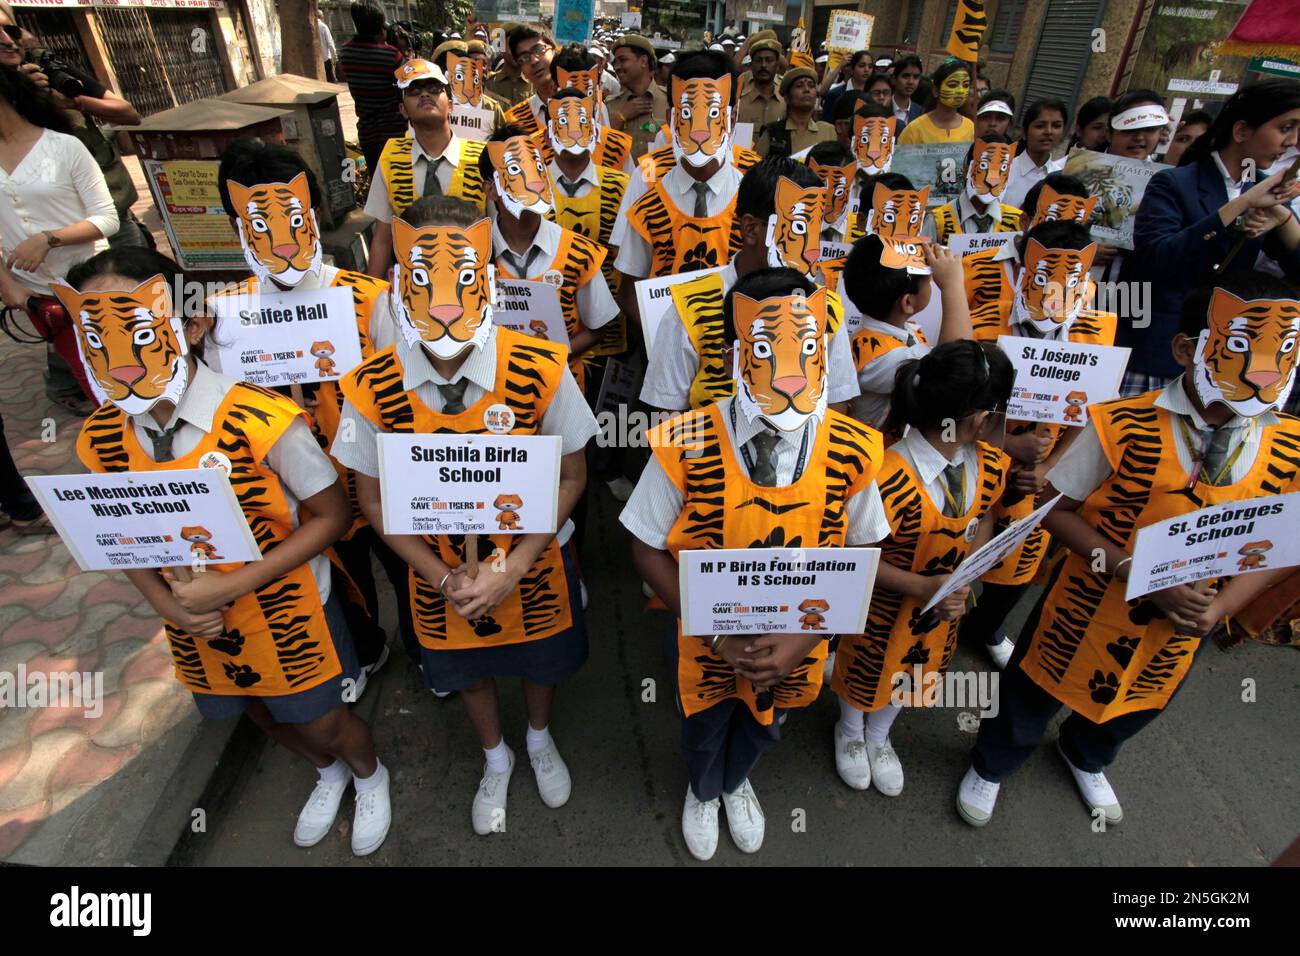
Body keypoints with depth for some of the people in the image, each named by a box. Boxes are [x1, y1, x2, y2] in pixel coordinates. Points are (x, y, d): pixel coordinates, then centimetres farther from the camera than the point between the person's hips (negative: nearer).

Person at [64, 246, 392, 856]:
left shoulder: (262, 422, -28)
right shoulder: (100, 440, -10)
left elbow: (331, 515, -21)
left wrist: (231, 584, -25)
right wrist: (167, 605, -14)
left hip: (287, 612, -5)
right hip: (197, 624, 6)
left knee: (323, 721, 13)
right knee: (264, 717, 27)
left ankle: (369, 777, 51)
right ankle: (327, 774, 60)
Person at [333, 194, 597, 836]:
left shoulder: (540, 370, -25)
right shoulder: (371, 390, -20)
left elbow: (571, 475, -15)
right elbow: (375, 500, -8)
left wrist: (512, 567, -21)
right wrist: (444, 579, -15)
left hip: (533, 565, -1)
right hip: (441, 574, 1)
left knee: (542, 662, 25)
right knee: (468, 673, 26)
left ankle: (539, 740, 62)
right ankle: (495, 759, 60)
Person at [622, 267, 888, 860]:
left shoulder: (851, 453, -22)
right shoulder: (687, 447, -28)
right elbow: (648, 550, -17)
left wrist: (802, 641, -20)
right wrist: (718, 632, -23)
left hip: (796, 645, 2)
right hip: (707, 638, -2)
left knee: (763, 726, 32)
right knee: (705, 728, 29)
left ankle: (736, 782, 69)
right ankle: (703, 791, 66)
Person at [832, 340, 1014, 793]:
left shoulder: (989, 464, -16)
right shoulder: (888, 481, -38)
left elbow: (984, 520, 3)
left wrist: (964, 577, -14)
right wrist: (923, 586, -31)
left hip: (947, 602, 6)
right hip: (885, 606, -6)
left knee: (913, 671, 28)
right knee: (866, 670, 22)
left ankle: (879, 737, 60)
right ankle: (850, 733, 57)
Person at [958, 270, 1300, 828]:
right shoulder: (1123, 427, -25)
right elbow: (1055, 508, -17)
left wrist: (1219, 607, -16)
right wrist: (1139, 573, -26)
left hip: (1179, 633, 5)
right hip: (1089, 610, -4)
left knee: (1131, 712, 32)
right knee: (1031, 700, 19)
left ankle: (1085, 760, 67)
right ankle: (990, 767, 53)